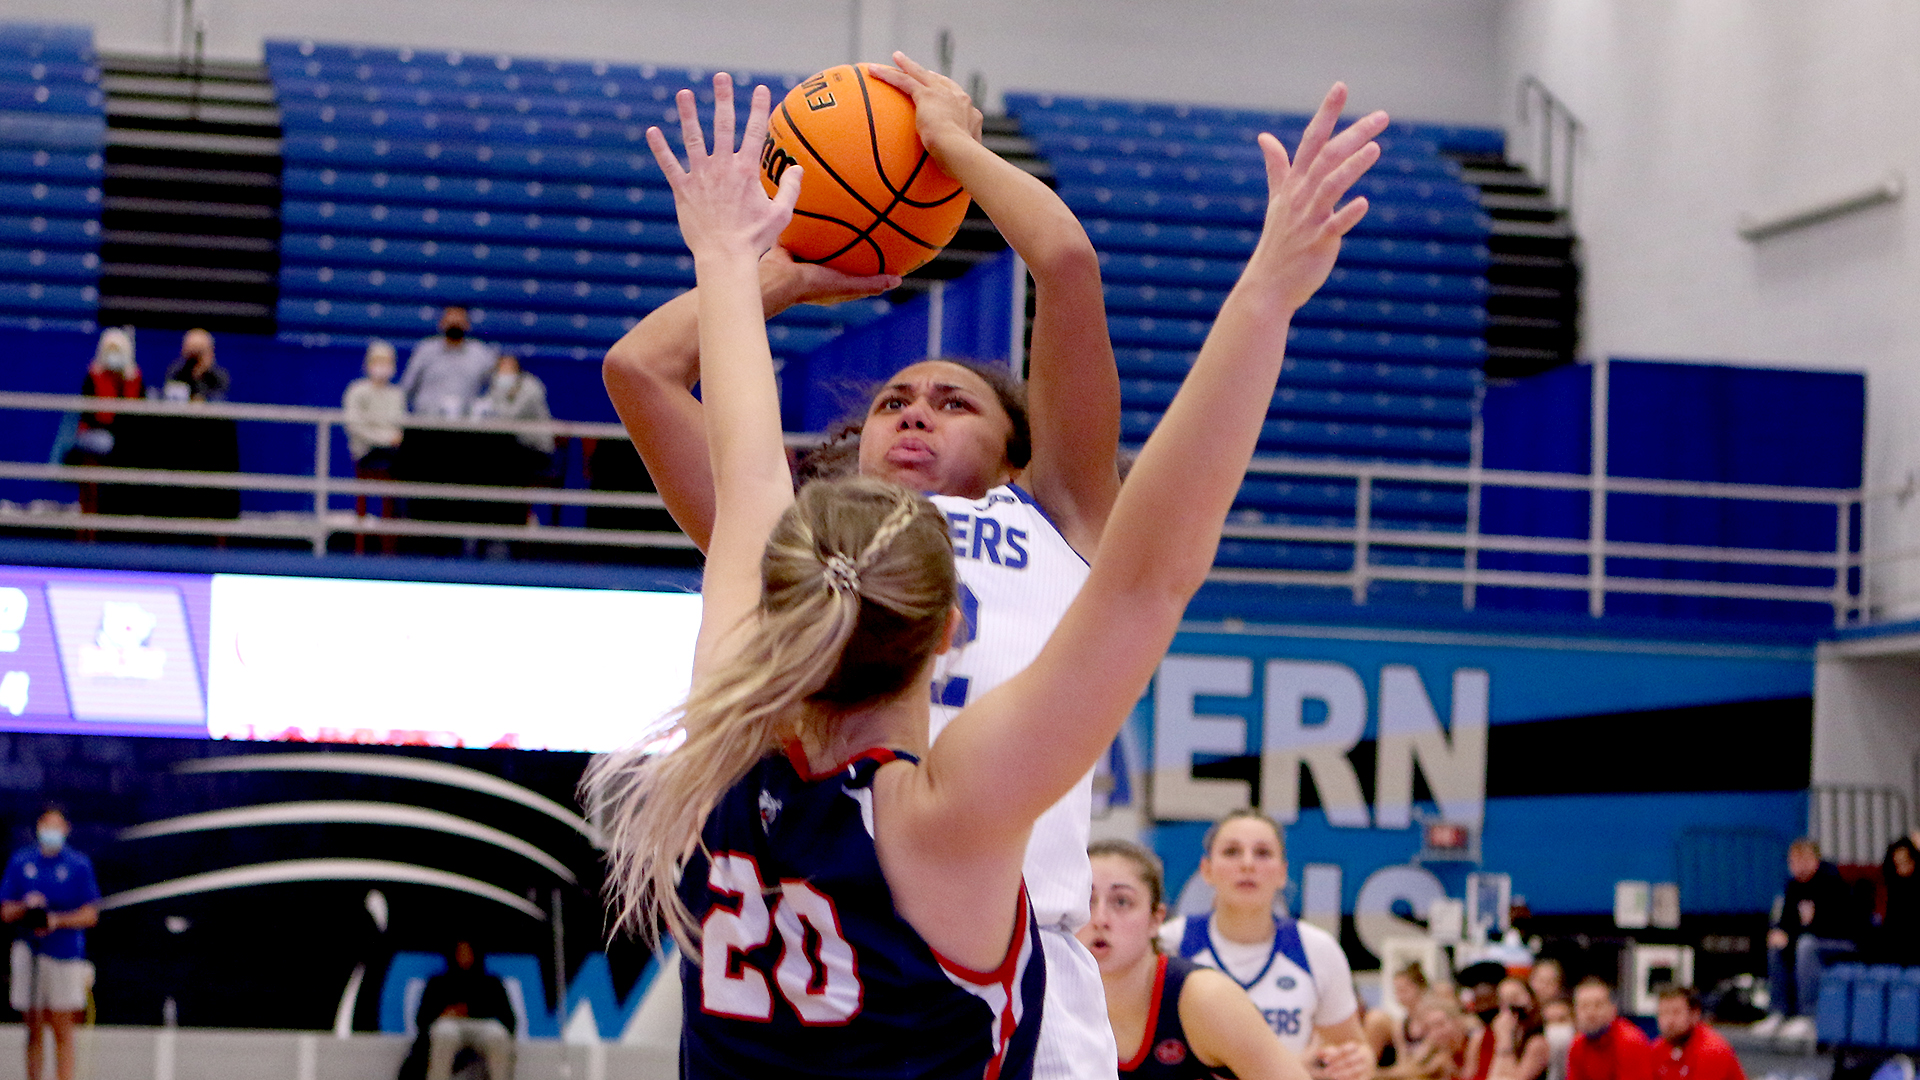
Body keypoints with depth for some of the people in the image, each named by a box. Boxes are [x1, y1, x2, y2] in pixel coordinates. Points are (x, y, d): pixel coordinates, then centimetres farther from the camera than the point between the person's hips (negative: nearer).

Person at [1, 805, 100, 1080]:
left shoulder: (79, 864, 2)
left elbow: (90, 914, -1)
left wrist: (57, 921, -15)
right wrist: (26, 907, -12)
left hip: (65, 953, -2)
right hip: (28, 953, 2)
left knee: (62, 1031, -2)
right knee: (34, 1030, 6)